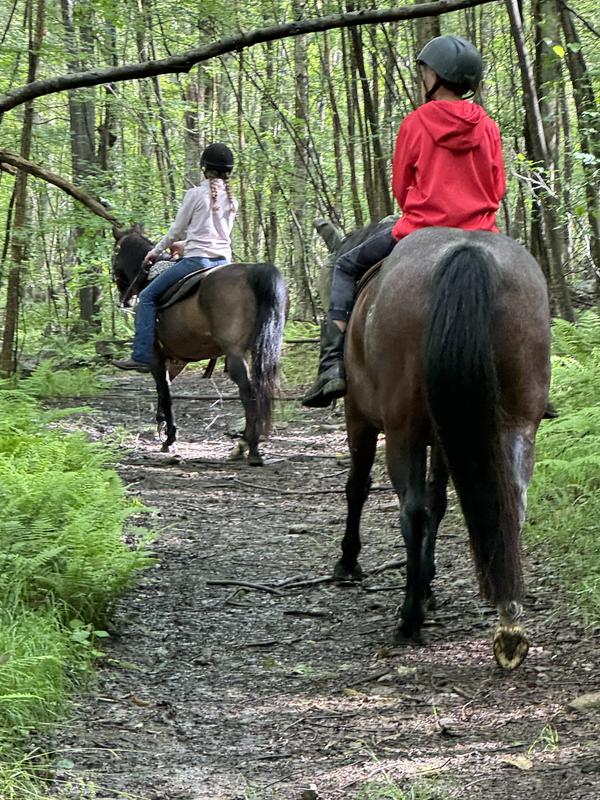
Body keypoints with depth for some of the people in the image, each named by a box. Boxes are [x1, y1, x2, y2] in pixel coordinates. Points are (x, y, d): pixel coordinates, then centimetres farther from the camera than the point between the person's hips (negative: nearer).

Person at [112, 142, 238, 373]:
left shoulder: (196, 194, -6)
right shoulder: (231, 199, 11)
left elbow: (177, 230, 1)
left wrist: (157, 251, 17)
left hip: (197, 259, -6)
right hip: (223, 260, 6)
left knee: (148, 296, 2)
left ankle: (142, 356, -7)